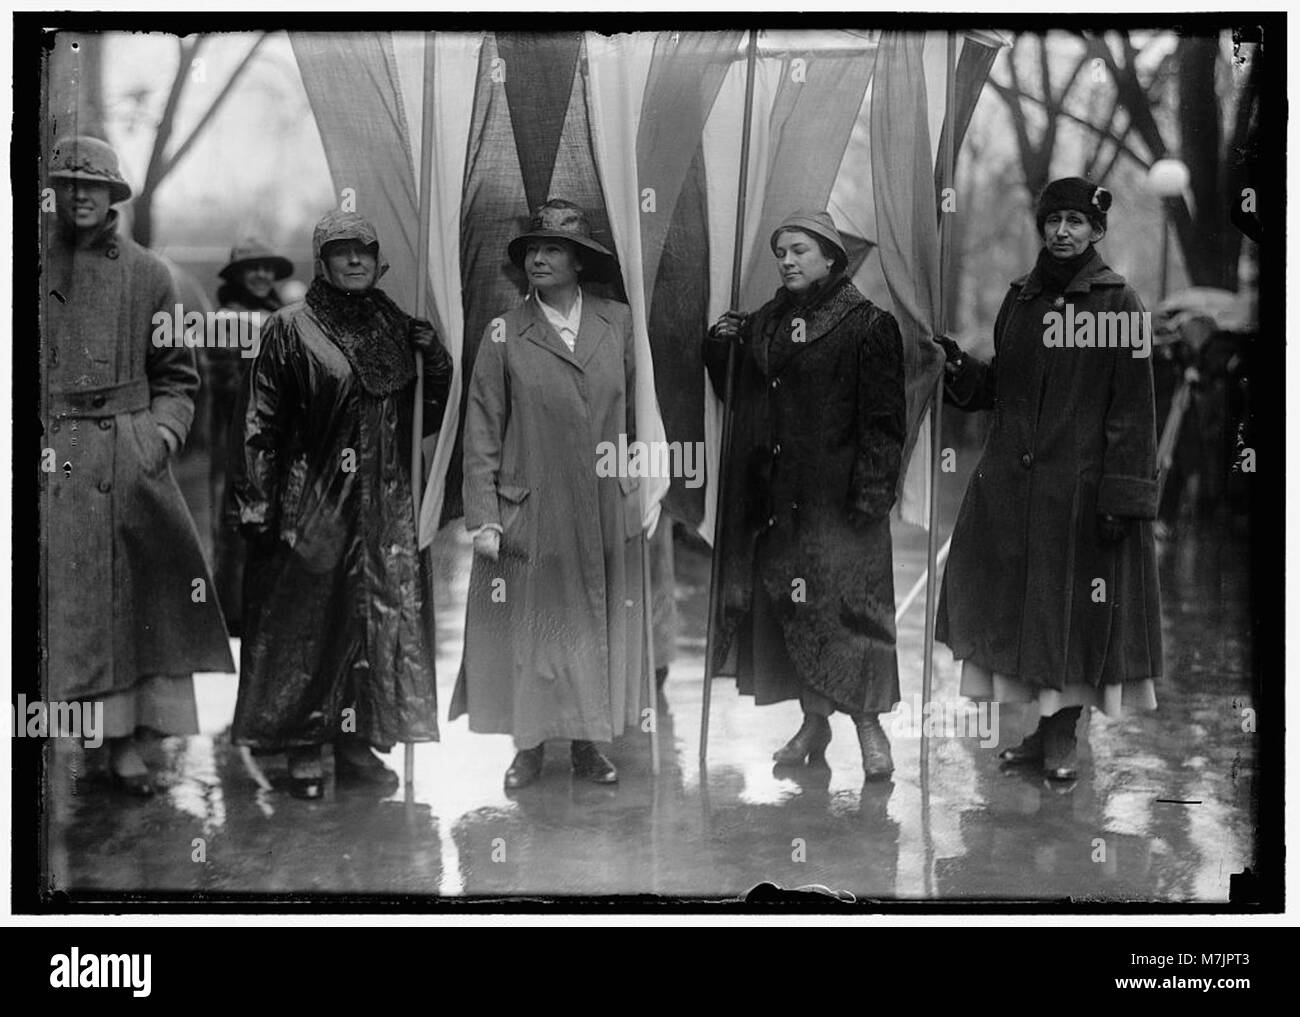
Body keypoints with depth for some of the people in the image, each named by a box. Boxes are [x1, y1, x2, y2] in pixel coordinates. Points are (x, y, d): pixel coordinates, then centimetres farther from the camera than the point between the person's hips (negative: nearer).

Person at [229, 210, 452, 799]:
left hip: (387, 504, 4)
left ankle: (359, 745, 14)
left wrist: (434, 358, -2)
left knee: (381, 616, 5)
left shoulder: (396, 326, 12)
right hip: (313, 501, -4)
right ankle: (303, 752, 5)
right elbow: (261, 423, -4)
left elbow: (431, 413, 15)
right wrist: (257, 503, -10)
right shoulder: (291, 328, -1)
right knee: (306, 620, -3)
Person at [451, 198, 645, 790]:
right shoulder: (504, 336, -3)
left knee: (599, 629, 9)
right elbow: (482, 435, -3)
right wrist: (483, 518, -7)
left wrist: (644, 484, 4)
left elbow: (639, 410, 8)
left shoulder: (618, 323, 2)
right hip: (529, 514, -2)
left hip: (607, 515, 2)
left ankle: (588, 745, 23)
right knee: (529, 631, 4)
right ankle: (529, 746, 19)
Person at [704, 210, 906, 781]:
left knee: (838, 604, -11)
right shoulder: (761, 325, 15)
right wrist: (720, 348, 5)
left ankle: (869, 726, -5)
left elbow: (883, 417, -8)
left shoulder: (867, 326, -5)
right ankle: (814, 722, 16)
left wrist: (871, 489, -16)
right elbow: (737, 396, 22)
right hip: (771, 492, 6)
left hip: (833, 494, -6)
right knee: (779, 603, 6)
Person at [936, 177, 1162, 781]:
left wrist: (1122, 499, -14)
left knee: (1074, 607, 1)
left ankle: (1064, 735, 14)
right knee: (1020, 607, 7)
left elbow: (1133, 410, -9)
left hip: (1081, 483, -5)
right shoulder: (1020, 299, 11)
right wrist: (960, 369, -3)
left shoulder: (1119, 304, -5)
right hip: (1011, 482, 5)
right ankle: (1043, 730, 19)